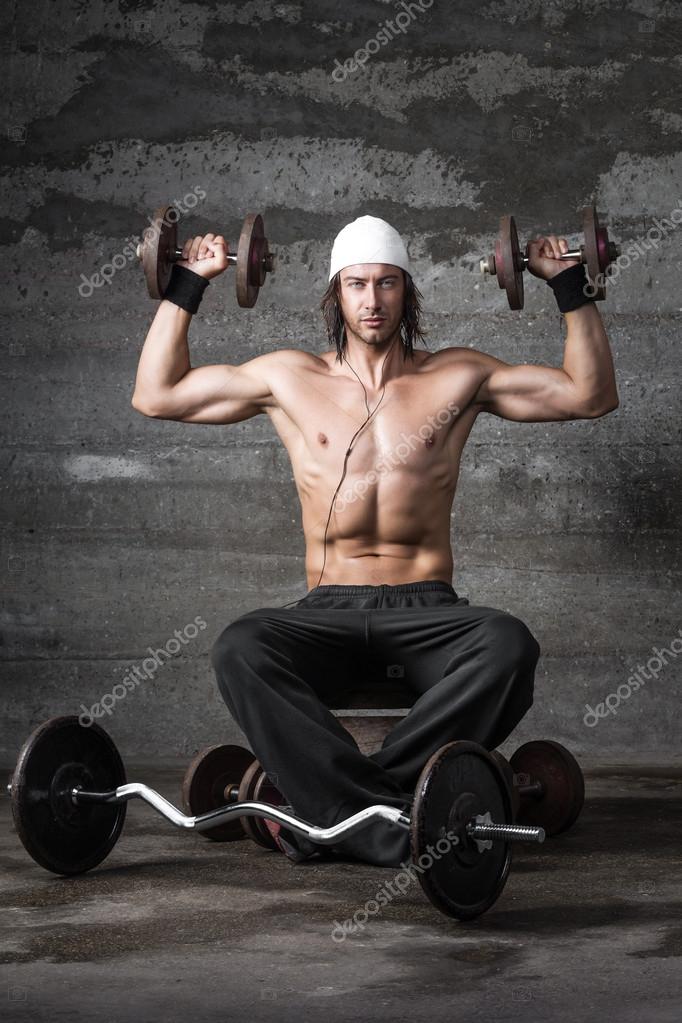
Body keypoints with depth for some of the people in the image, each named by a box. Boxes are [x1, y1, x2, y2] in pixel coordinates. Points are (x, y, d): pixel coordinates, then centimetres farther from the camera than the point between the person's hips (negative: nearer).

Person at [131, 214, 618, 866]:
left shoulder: (457, 377, 10)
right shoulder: (290, 378, 12)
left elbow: (592, 393, 12)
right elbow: (155, 394, 16)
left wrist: (569, 286, 7)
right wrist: (186, 286, 14)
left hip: (426, 615, 0)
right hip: (327, 614, 0)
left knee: (509, 644, -36)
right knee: (239, 648, -34)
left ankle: (330, 807, -34)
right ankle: (392, 822, -38)